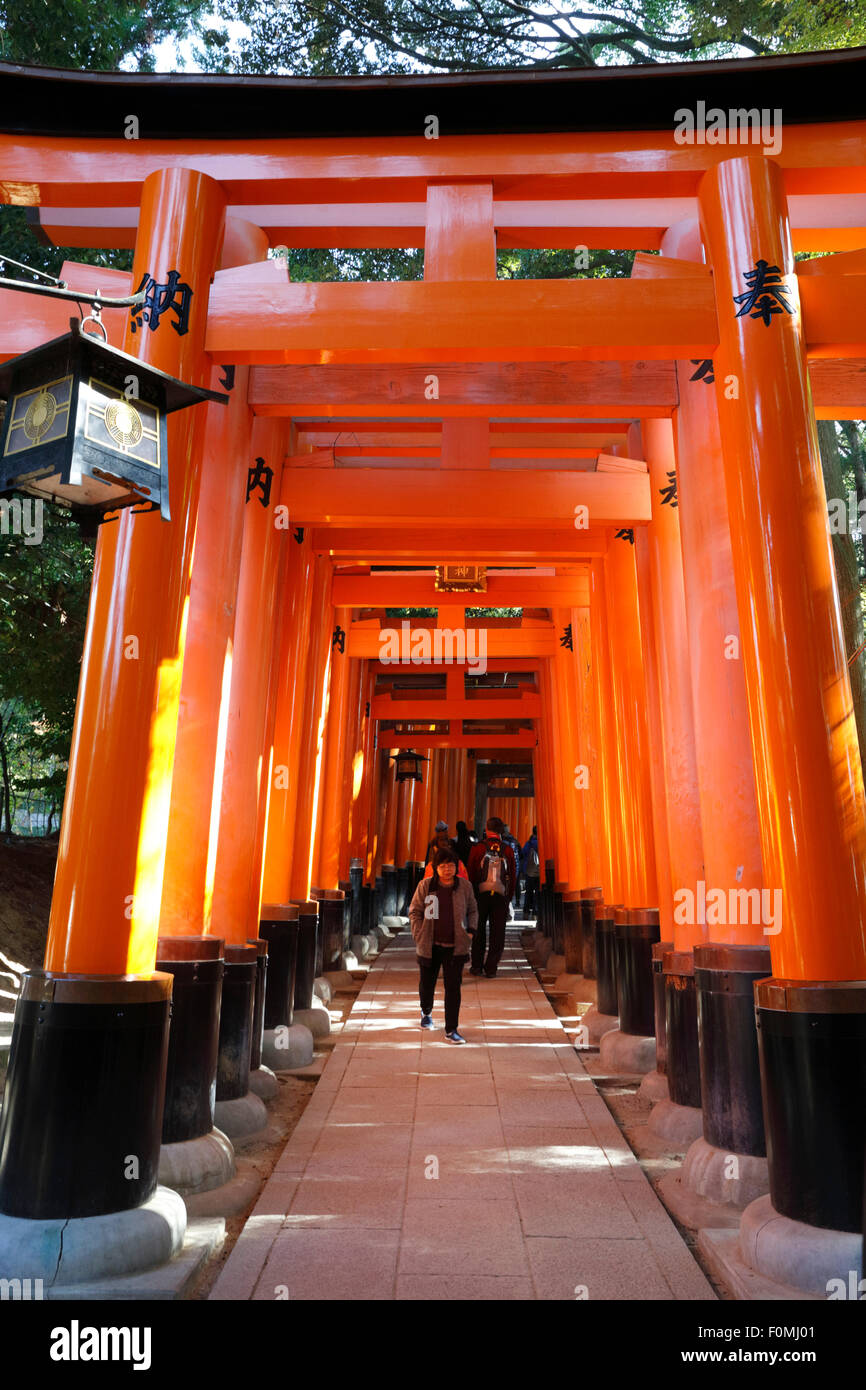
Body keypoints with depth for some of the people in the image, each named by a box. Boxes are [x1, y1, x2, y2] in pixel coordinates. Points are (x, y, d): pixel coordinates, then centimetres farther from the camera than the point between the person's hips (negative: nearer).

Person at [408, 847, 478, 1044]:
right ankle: (426, 1012, 46)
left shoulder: (464, 886, 1)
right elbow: (414, 912, 3)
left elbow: (472, 911, 15)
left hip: (455, 946, 0)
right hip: (430, 946, 0)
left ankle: (451, 1030, 8)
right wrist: (419, 936, -7)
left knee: (453, 987, -2)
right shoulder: (425, 886, -3)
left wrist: (471, 930, 1)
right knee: (426, 984, 15)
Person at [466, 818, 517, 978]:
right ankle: (491, 968, 7)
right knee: (497, 932, 7)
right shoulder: (507, 850, 0)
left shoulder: (477, 848, -5)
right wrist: (509, 897, 13)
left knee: (479, 930, 11)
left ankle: (477, 966, 14)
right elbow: (513, 876, 4)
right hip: (501, 896, 1)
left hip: (481, 894, 0)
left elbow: (471, 873, -1)